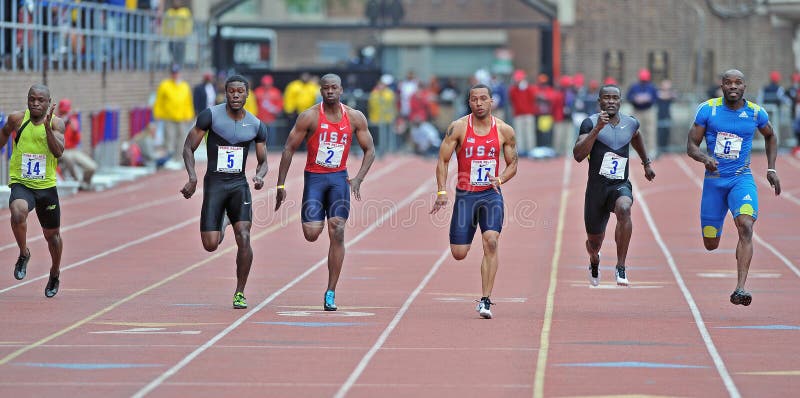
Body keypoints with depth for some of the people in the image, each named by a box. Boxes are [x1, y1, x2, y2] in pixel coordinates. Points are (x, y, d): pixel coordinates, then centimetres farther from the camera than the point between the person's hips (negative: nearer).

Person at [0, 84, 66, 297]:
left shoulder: (56, 123, -5)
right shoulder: (17, 119, -3)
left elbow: (58, 152, -20)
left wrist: (47, 126, -29)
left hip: (47, 186, 1)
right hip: (21, 184, -1)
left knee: (52, 234, 13)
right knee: (18, 212, -34)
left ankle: (55, 272, 41)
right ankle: (23, 254, -9)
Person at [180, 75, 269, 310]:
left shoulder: (256, 126, 1)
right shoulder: (211, 116, -7)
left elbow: (263, 161, 11)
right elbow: (188, 148, -2)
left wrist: (260, 176, -12)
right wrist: (192, 177, -17)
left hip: (239, 184, 1)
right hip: (214, 183, -1)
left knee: (243, 238, -17)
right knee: (210, 245, -5)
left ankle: (240, 293, -3)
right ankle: (223, 221, 33)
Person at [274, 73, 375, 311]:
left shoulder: (355, 118, 0)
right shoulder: (310, 117, -8)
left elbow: (369, 150, 8)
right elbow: (289, 149, -4)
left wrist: (358, 179, -7)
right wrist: (280, 186, -7)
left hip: (339, 178, 1)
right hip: (314, 177, -1)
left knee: (337, 234, -9)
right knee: (311, 235, -12)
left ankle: (331, 293, -3)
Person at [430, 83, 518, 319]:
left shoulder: (504, 131, 0)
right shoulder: (458, 128, -5)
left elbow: (512, 164, 8)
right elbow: (443, 160, -1)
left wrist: (500, 180, -13)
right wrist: (442, 191, -12)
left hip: (491, 195, 0)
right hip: (465, 194, 0)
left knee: (491, 242, -20)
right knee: (458, 253, -1)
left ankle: (485, 300, -15)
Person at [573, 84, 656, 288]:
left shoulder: (630, 123, 2)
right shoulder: (590, 123, -10)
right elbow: (578, 155, -23)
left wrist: (646, 163, 34)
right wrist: (597, 129, -30)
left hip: (621, 186, 1)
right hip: (596, 187, -1)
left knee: (624, 209, -36)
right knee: (594, 243, 13)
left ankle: (621, 267, -29)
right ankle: (594, 262, 53)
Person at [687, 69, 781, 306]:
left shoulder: (756, 113, -1)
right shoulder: (708, 109, -5)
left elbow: (770, 137, 19)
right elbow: (691, 146, -3)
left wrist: (771, 168, 11)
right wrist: (705, 158, -24)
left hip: (742, 179, -1)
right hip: (714, 179, 1)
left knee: (745, 227, -27)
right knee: (710, 245, 6)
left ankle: (740, 289, -32)